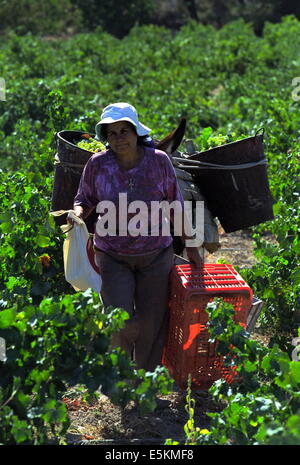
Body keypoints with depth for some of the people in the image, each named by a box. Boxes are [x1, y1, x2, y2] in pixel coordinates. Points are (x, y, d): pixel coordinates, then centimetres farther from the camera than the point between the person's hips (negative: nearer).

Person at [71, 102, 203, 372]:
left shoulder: (159, 160, -10)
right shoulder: (98, 164, -10)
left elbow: (175, 205, 0)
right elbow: (85, 200, 4)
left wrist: (190, 247, 6)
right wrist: (77, 215, -20)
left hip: (156, 255, 1)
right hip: (112, 256, -1)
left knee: (152, 322, 10)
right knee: (120, 321, -6)